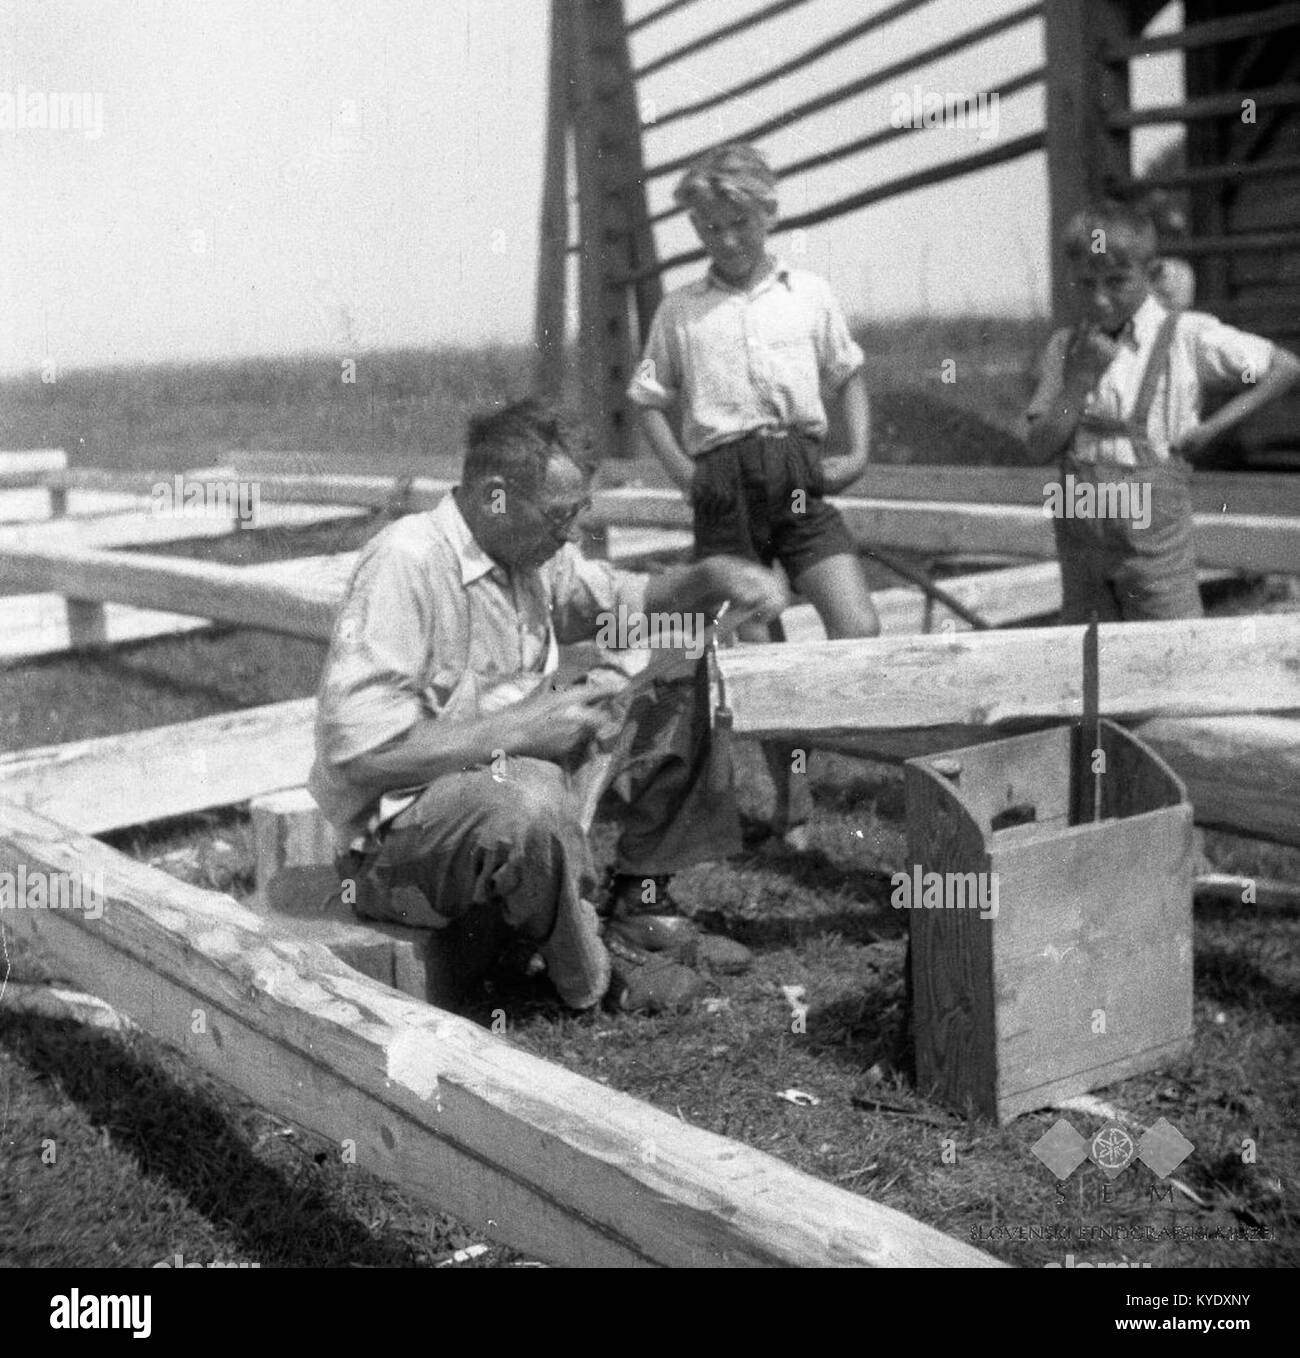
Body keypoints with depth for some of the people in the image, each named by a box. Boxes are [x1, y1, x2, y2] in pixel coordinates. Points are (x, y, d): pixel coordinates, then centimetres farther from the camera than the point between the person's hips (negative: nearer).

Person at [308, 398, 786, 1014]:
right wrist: (520, 729, -26)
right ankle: (594, 973, -11)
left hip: (517, 776, 9)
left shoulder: (532, 554, 2)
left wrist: (713, 576, -4)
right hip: (402, 820, -9)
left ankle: (641, 911, 10)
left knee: (672, 691, 4)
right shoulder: (405, 564, -23)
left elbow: (630, 600, 18)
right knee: (528, 801, -40)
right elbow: (355, 746, -29)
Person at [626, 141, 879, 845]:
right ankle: (790, 797, 17)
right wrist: (680, 470, 0)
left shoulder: (809, 294, 12)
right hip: (722, 482, 0)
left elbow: (849, 379, 20)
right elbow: (649, 400, 15)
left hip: (799, 473, 0)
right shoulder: (680, 310, 10)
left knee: (861, 633, -15)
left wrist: (859, 453, 5)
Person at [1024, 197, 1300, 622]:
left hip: (1152, 525, -4)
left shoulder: (1187, 336, -6)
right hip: (1079, 535, 4)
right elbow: (1040, 448, -2)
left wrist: (1212, 427, -7)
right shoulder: (1064, 348, 4)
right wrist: (1083, 378, -13)